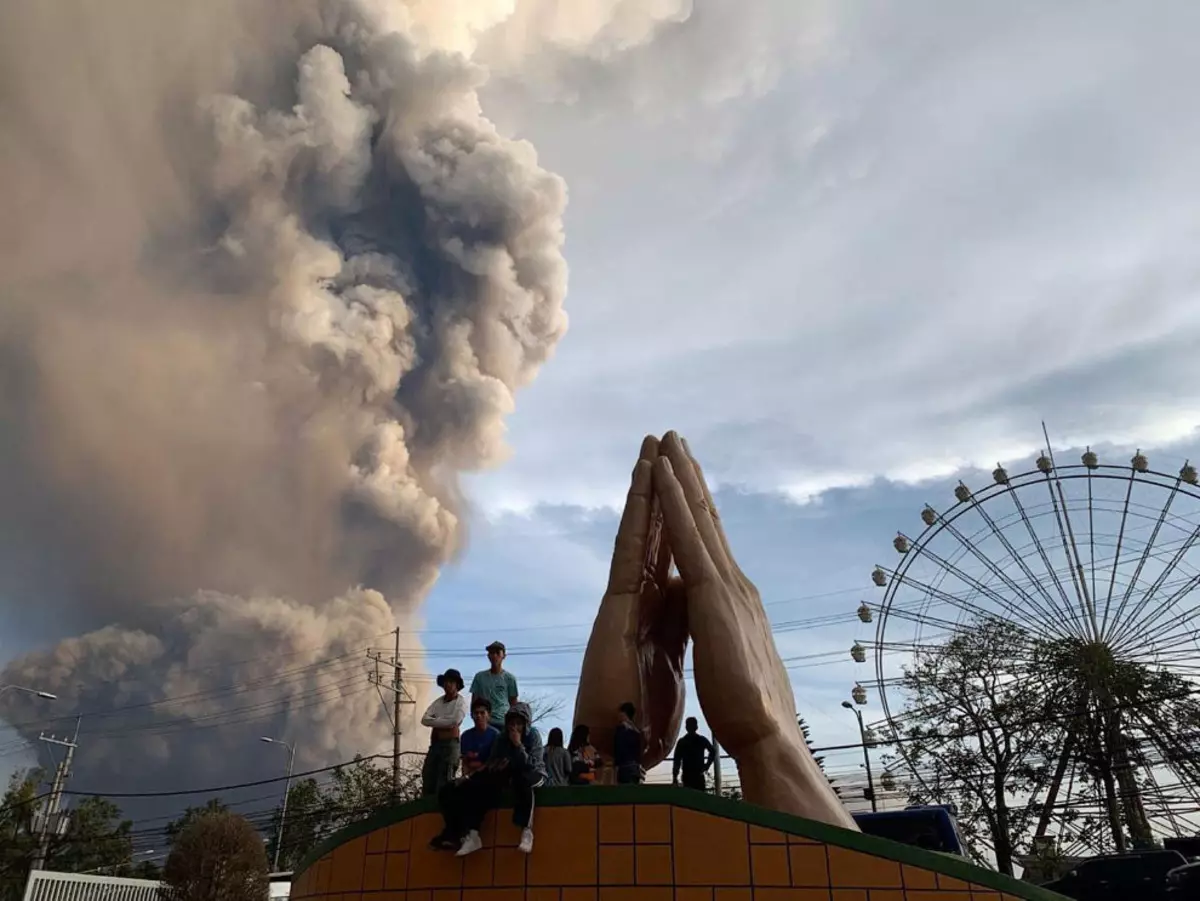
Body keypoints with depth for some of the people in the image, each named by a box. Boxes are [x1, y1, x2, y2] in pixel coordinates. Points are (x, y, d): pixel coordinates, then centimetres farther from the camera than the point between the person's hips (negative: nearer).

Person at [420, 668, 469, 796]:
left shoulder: (461, 702, -2)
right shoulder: (438, 701, 14)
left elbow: (453, 721, -17)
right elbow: (424, 719, 2)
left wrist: (435, 720, -4)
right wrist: (443, 721, -11)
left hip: (450, 745, -6)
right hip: (435, 744, 6)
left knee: (444, 784, -7)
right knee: (428, 781, 6)